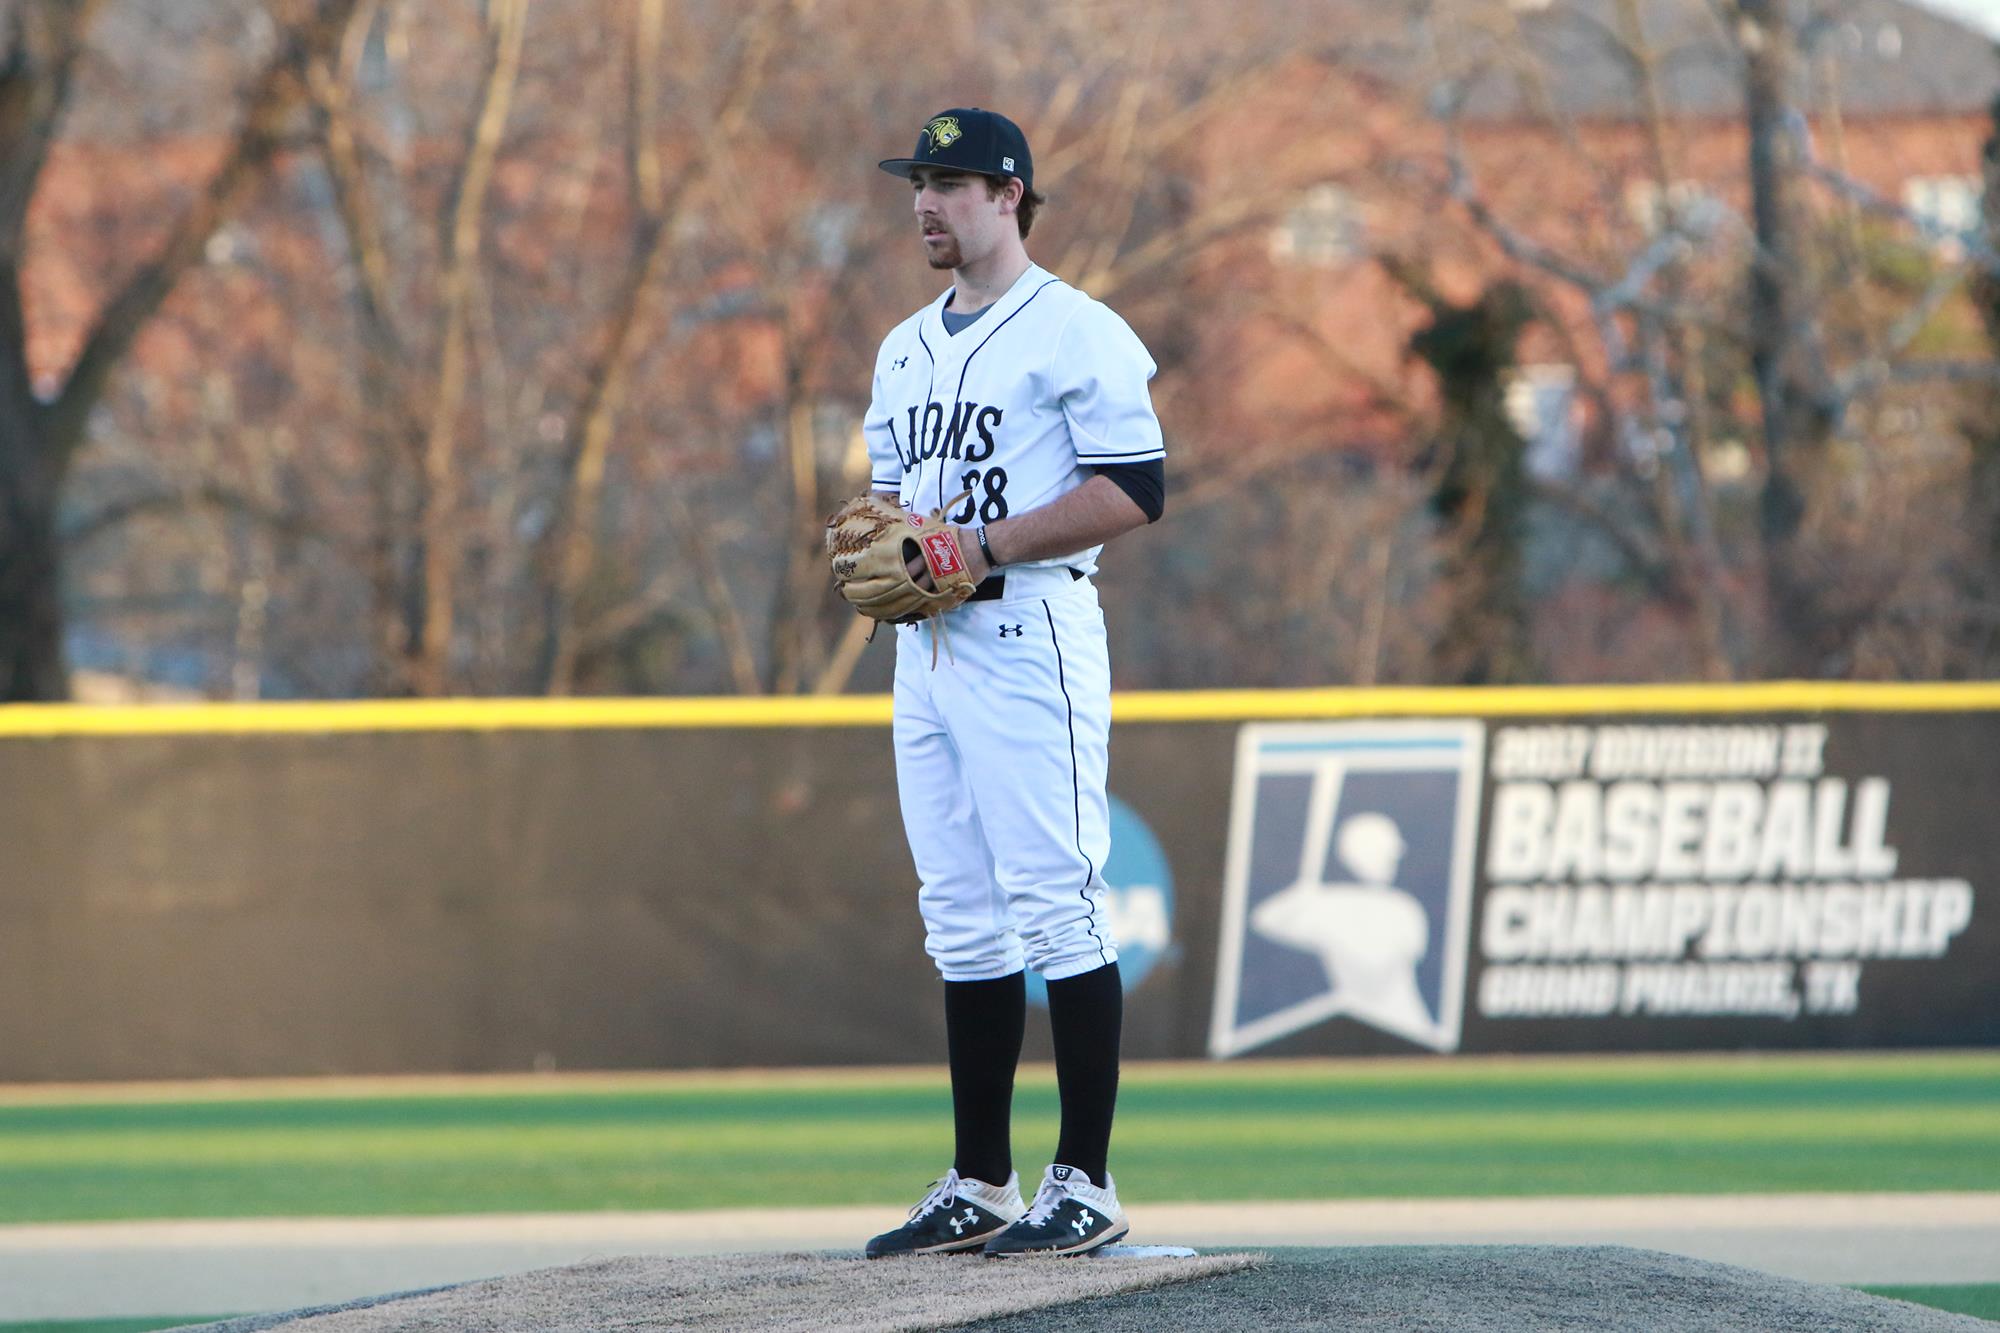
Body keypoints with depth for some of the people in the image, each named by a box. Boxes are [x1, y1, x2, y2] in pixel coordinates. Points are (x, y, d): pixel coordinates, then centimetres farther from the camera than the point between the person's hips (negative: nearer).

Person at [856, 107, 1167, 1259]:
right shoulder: (908, 349, 19)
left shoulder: (1076, 333, -7)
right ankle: (979, 1186, 13)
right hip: (928, 639, 9)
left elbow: (1134, 491, -14)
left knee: (1057, 904, -9)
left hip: (1029, 634, -9)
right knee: (962, 917, 9)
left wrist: (983, 545, -19)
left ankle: (1086, 1184, -7)